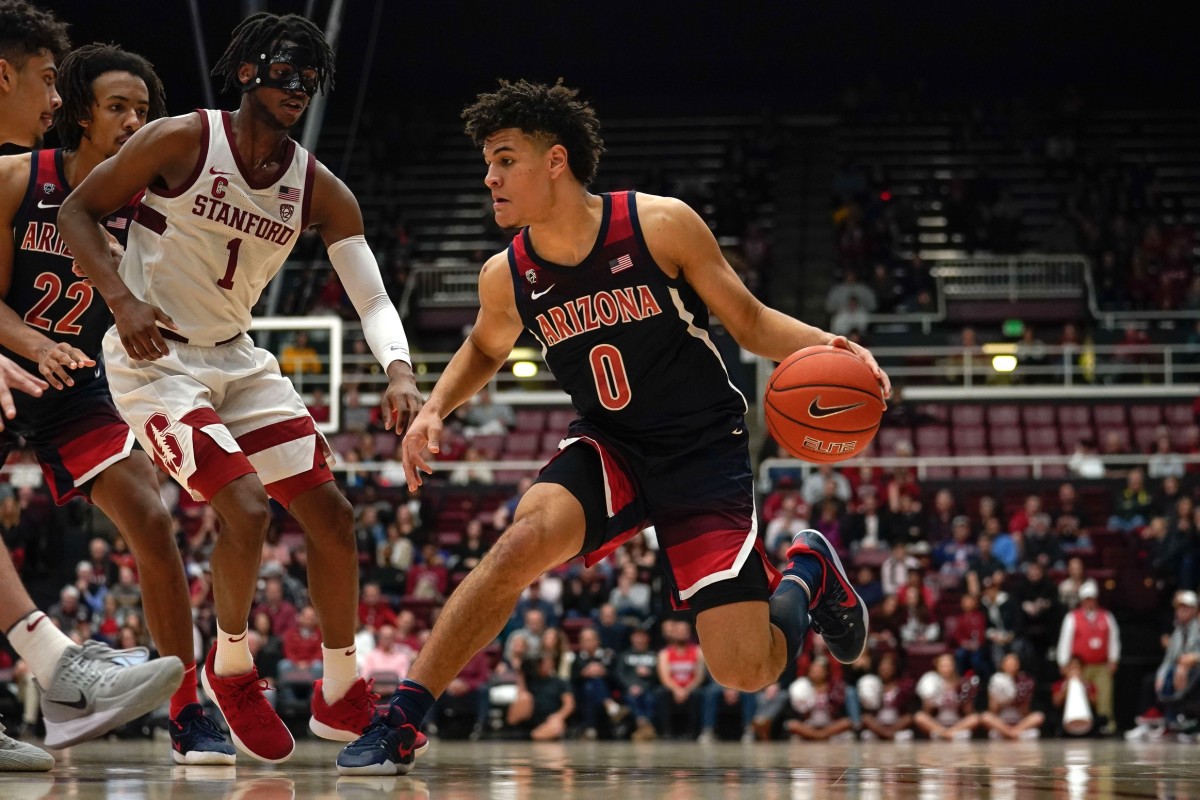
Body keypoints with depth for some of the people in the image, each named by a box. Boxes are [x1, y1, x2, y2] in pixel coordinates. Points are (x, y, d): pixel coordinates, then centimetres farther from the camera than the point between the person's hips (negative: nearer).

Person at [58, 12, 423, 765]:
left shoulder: (319, 190, -2)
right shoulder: (180, 141, -14)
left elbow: (372, 295, -9)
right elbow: (78, 210, -8)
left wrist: (399, 373, -29)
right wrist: (121, 300, -23)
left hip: (237, 358, 6)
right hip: (154, 358, -6)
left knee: (331, 513, 3)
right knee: (246, 510, -22)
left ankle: (342, 694, 17)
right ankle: (231, 668, 4)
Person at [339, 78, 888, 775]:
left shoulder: (662, 225, -17)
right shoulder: (507, 277, -6)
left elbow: (751, 322, -5)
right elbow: (486, 350, 18)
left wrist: (826, 347, -24)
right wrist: (436, 410, 0)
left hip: (705, 452, -2)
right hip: (610, 448, 2)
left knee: (745, 671, -10)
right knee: (527, 539, -31)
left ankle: (807, 570, 25)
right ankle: (401, 723, -23)